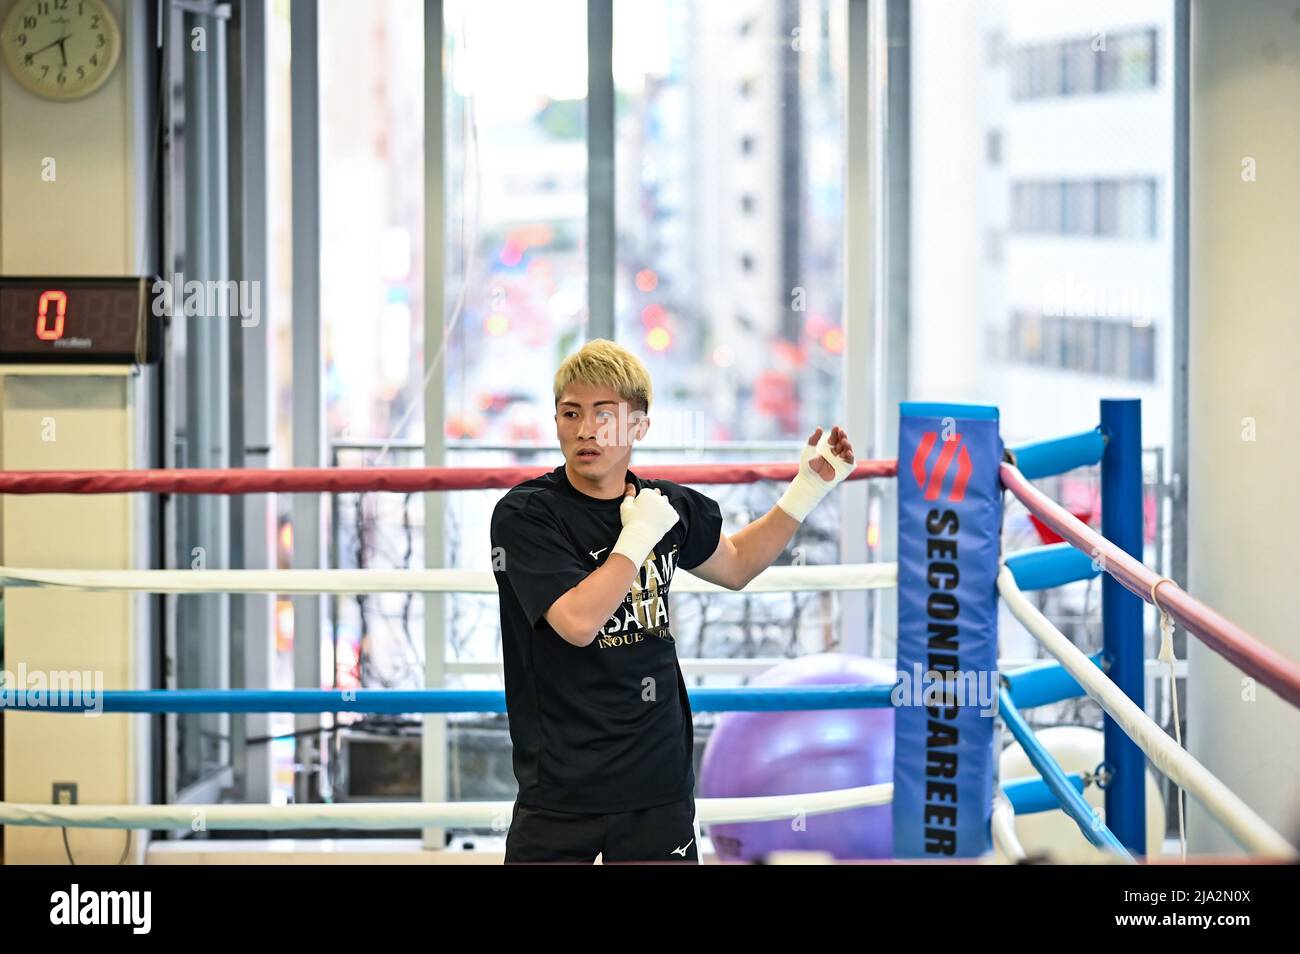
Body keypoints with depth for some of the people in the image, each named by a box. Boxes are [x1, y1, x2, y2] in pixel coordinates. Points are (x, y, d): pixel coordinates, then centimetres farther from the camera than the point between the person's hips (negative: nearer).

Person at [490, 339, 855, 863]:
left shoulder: (670, 505, 5)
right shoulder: (524, 515, -11)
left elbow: (736, 564, 26)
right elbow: (578, 622, -23)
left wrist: (809, 487, 19)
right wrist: (639, 534, -15)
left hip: (661, 783, 4)